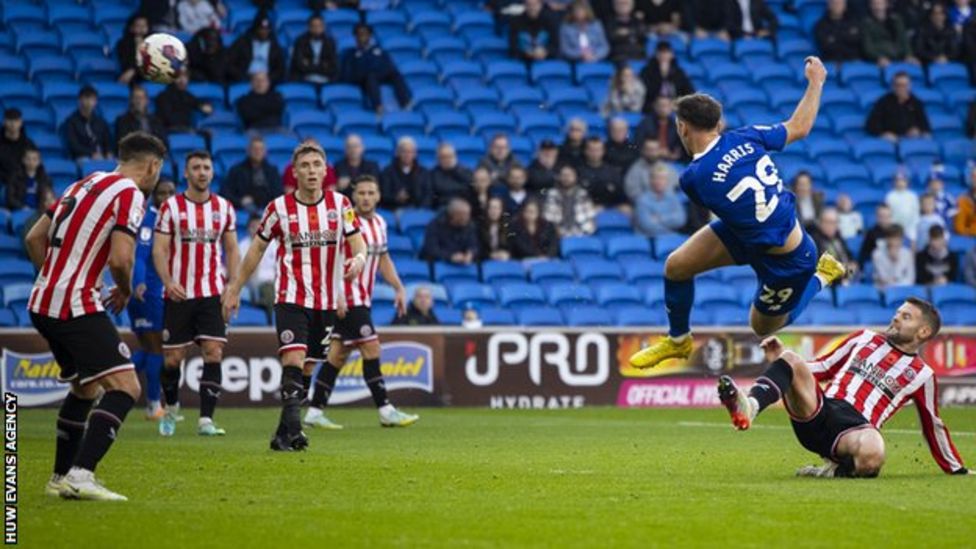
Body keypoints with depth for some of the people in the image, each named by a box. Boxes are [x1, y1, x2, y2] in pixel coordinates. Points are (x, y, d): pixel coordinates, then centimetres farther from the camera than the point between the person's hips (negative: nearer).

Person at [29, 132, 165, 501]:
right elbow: (120, 258, -19)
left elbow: (34, 238, 19)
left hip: (43, 304, 9)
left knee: (86, 388, 24)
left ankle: (61, 478, 27)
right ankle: (80, 475, -24)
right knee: (125, 387, -12)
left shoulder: (85, 184, 18)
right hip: (76, 308, -9)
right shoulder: (129, 194, -8)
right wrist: (125, 291, 1)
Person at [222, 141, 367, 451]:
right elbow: (257, 249, 6)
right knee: (293, 361, -19)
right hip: (291, 298, -3)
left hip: (326, 302, 3)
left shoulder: (340, 205, 0)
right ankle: (293, 429, -22)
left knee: (307, 368, 7)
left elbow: (359, 246, -1)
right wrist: (234, 290, 7)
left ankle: (284, 434, 16)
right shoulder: (279, 208, -4)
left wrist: (357, 261, -26)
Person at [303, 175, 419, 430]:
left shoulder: (379, 223, 13)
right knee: (371, 349, -10)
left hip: (362, 299, 8)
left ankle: (315, 411, 11)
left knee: (338, 354, 8)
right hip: (347, 299, -8)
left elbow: (383, 259, 24)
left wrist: (399, 288, 15)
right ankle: (386, 411, -8)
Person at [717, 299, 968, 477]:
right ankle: (749, 406, -53)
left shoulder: (922, 375, 15)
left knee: (872, 456, -42)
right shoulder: (865, 338, 23)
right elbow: (820, 369, 25)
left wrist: (957, 469, 23)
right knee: (791, 360, -26)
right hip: (817, 412, 3)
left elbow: (933, 426, 22)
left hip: (857, 427, -3)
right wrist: (779, 360, 10)